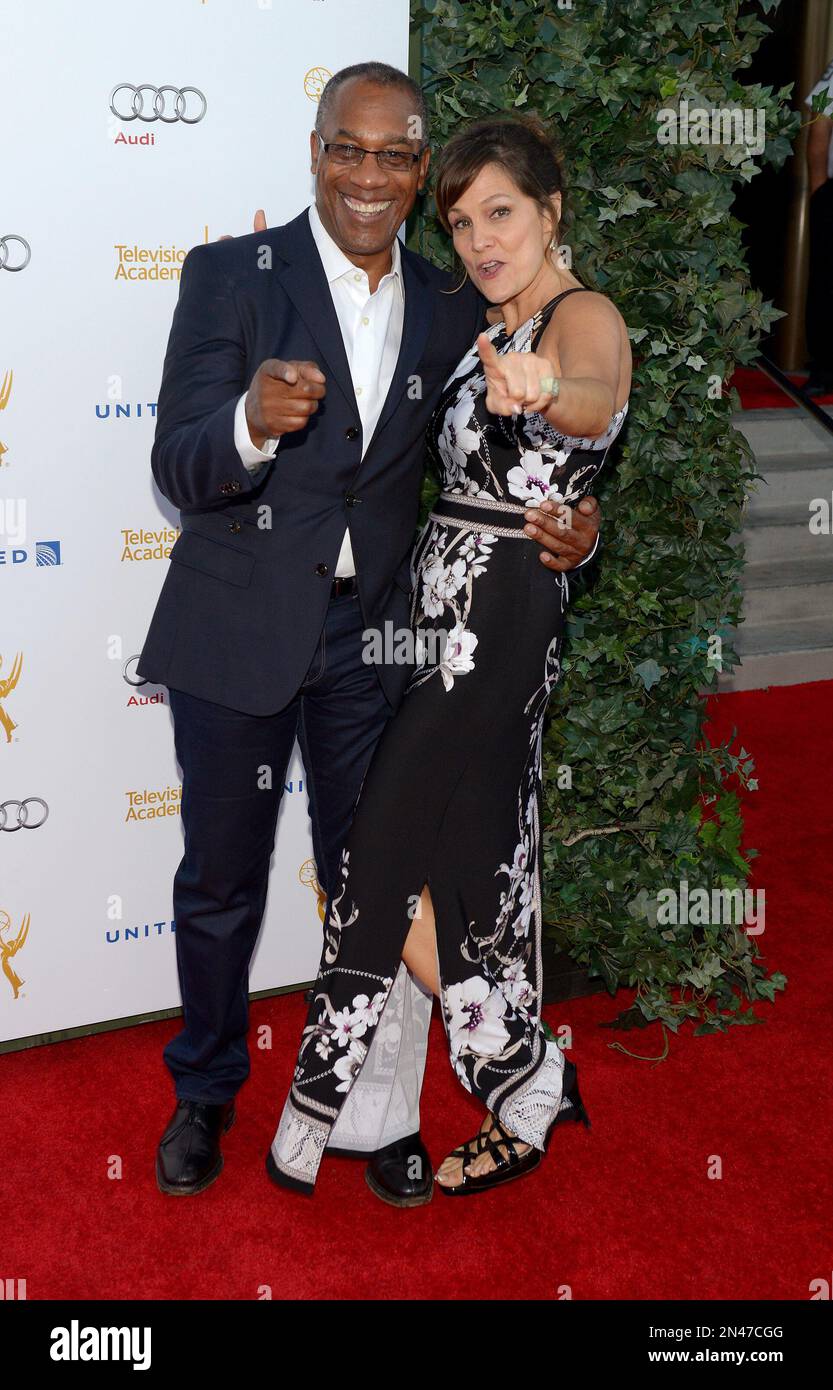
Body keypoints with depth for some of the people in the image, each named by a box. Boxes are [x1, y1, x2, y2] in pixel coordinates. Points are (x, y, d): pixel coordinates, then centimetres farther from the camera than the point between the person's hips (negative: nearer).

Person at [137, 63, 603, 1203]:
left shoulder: (450, 310, 3)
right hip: (238, 632, -2)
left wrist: (567, 531, -11)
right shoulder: (229, 276, -8)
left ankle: (374, 1105, 35)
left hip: (373, 637, 3)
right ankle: (205, 1092, 37)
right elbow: (178, 471, -15)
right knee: (221, 884, 13)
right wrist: (252, 424, -38)